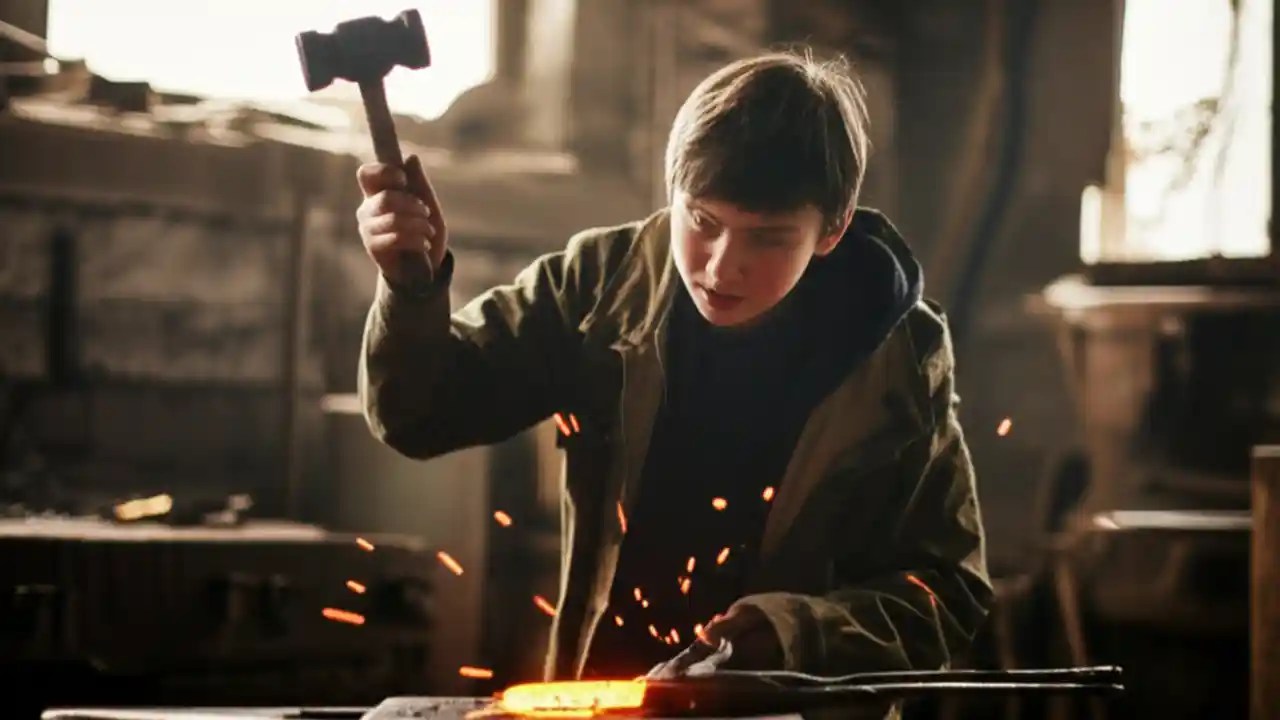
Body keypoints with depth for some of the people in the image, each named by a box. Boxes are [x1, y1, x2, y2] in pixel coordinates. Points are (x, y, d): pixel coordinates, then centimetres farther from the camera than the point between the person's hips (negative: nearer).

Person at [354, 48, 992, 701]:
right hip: (598, 695, 0)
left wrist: (796, 632, -19)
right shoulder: (607, 286, -3)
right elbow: (422, 413, 1)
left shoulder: (898, 355, -7)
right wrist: (412, 284, -18)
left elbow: (949, 591, -3)